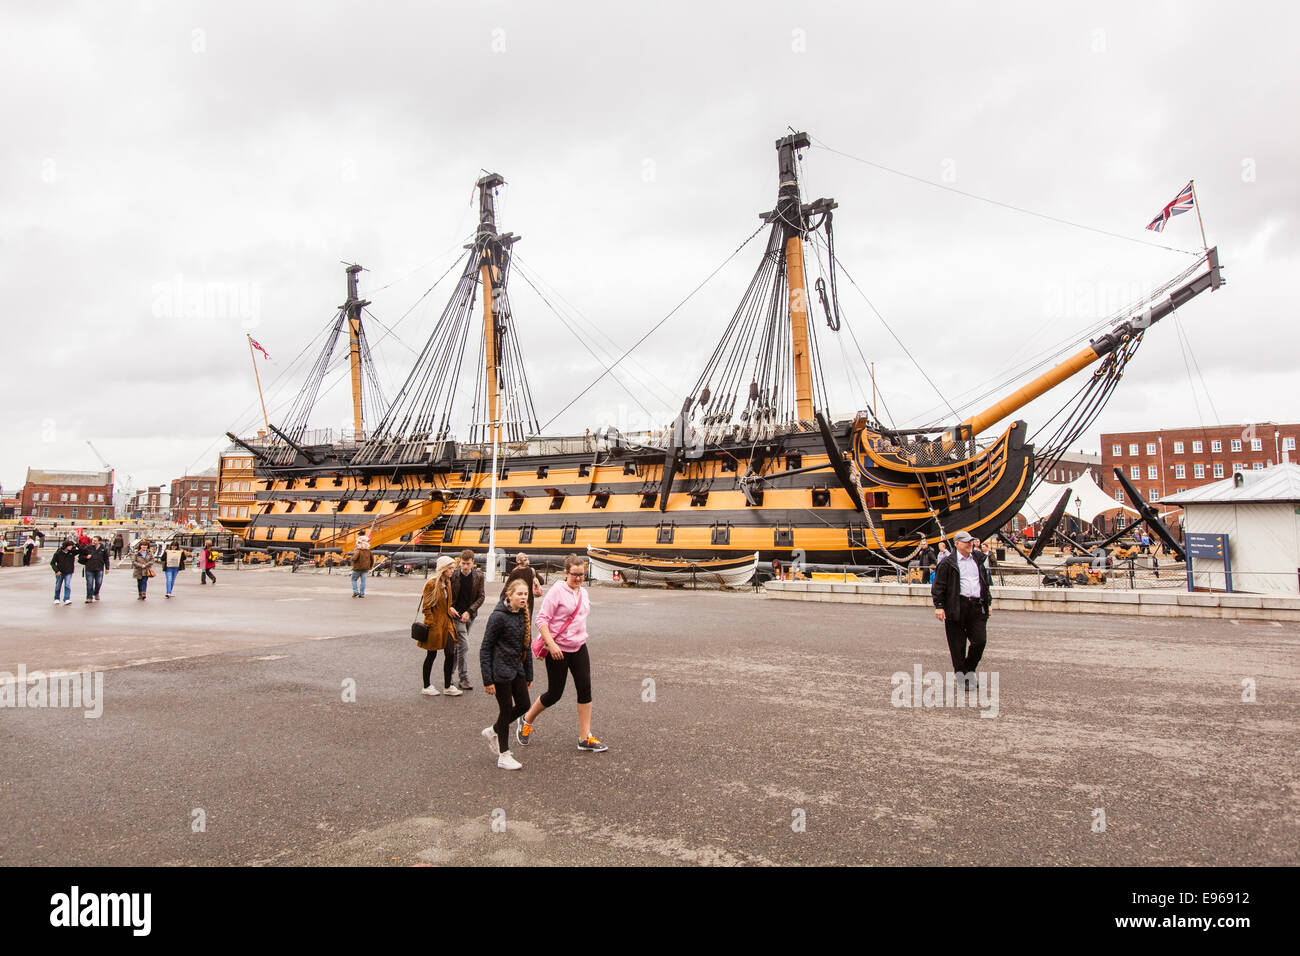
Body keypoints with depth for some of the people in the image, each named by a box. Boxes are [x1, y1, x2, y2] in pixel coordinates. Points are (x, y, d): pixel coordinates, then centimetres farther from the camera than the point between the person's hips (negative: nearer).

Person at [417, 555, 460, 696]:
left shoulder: (447, 583, 10)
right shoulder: (431, 584, -14)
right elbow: (426, 607, -14)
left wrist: (450, 610, 12)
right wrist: (431, 625, -16)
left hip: (446, 622, 7)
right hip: (434, 623, -7)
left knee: (450, 654, 2)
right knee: (431, 655, 5)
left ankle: (448, 686, 13)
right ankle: (426, 687, 20)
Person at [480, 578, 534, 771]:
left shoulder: (522, 615, 5)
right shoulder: (498, 616, -17)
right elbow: (485, 648, -15)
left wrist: (529, 675, 15)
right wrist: (487, 680, -16)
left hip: (516, 669, 8)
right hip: (501, 670, -8)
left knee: (524, 705, 9)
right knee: (506, 710, 0)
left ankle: (493, 731, 32)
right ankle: (504, 756, 15)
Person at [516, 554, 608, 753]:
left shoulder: (583, 592, 9)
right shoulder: (557, 591, -14)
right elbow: (541, 619, -17)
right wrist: (551, 644, -25)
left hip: (579, 648, 6)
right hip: (557, 650, -6)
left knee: (585, 689, -2)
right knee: (554, 693, 2)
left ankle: (585, 738, 6)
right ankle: (527, 721, 29)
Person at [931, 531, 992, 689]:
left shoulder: (978, 559, 16)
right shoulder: (947, 563, -2)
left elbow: (985, 582, 24)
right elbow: (938, 586, -4)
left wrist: (988, 602, 21)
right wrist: (939, 606, -10)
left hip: (977, 607, 5)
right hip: (957, 607, -4)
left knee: (980, 640, -1)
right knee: (958, 644, 1)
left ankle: (970, 670, 19)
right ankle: (960, 672, 15)